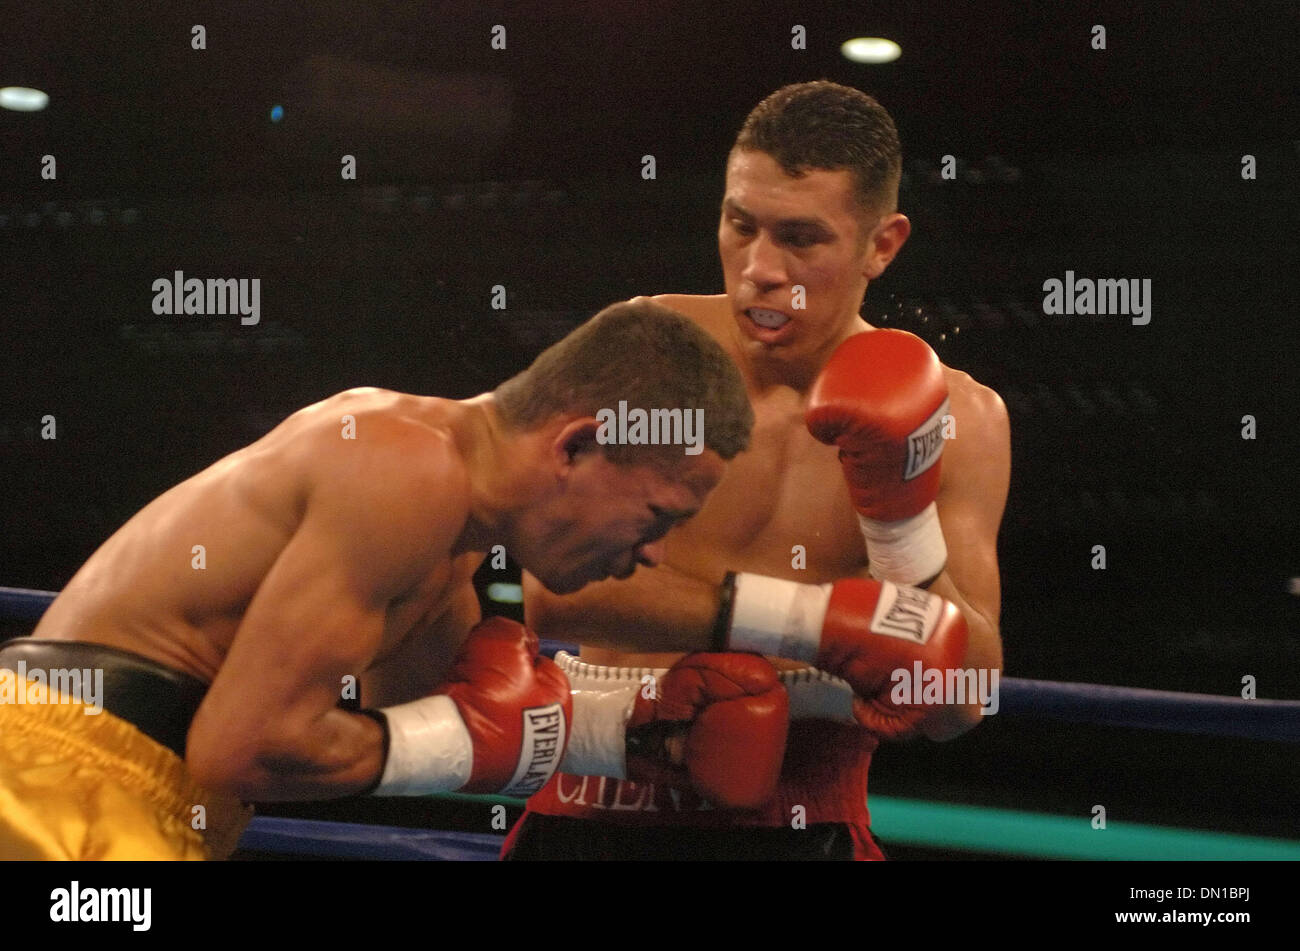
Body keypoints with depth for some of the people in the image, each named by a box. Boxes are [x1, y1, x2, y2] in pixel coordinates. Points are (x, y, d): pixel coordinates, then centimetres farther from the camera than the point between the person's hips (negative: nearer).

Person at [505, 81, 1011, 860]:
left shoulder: (958, 420, 0)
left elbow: (955, 707, -4)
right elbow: (552, 590, -16)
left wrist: (902, 507, -16)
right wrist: (809, 619, -20)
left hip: (799, 822, 2)